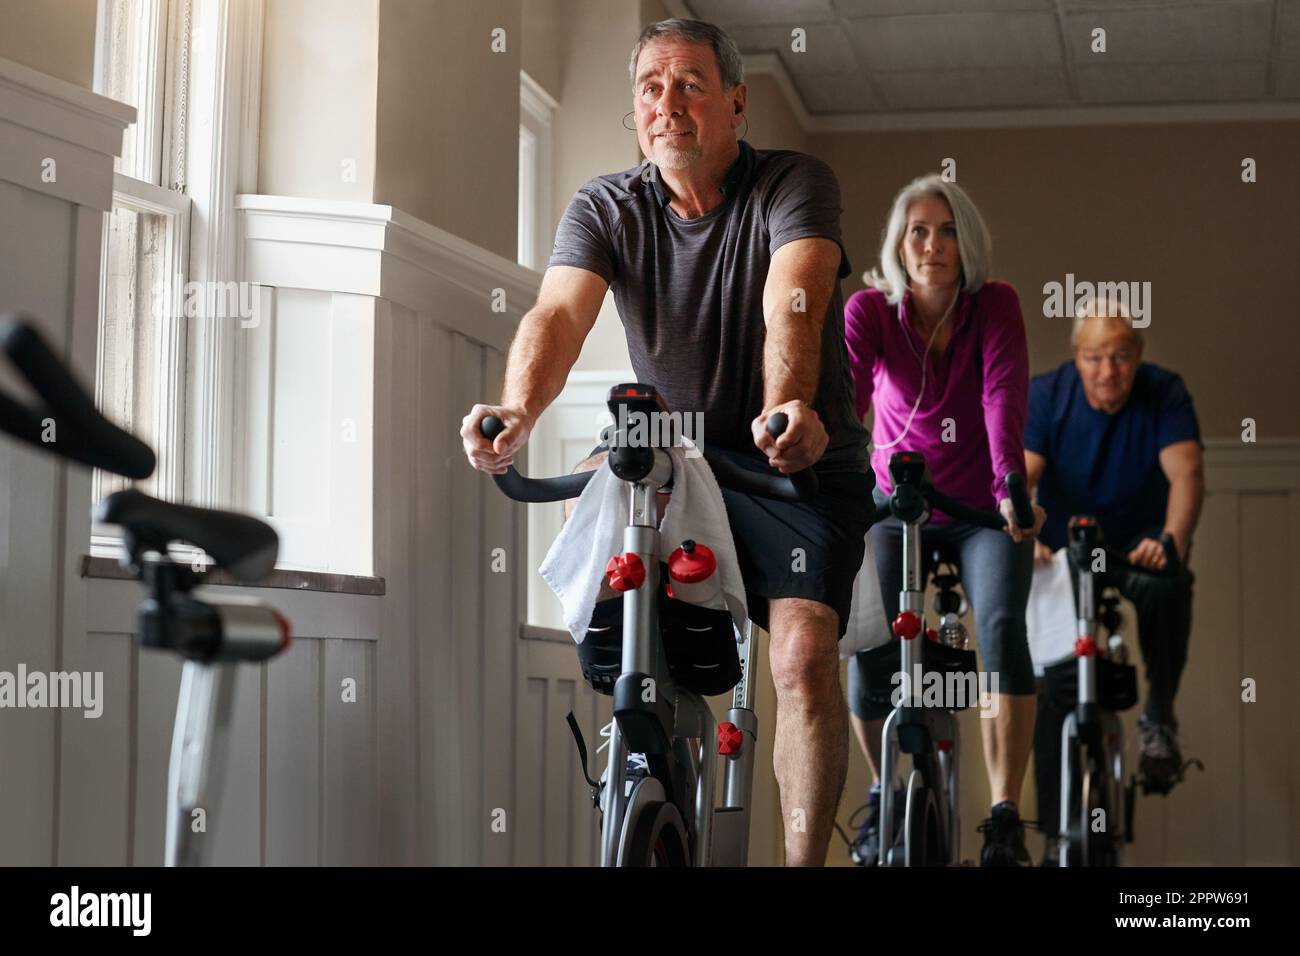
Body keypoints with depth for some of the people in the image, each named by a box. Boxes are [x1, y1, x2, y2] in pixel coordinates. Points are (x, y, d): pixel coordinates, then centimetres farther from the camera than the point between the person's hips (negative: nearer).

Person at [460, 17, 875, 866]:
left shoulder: (795, 184, -11)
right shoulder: (607, 207, -3)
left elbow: (792, 304, -30)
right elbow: (560, 312, -21)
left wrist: (788, 407, -50)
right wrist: (519, 411, -42)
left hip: (800, 465, -4)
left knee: (805, 653, -19)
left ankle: (806, 859, -5)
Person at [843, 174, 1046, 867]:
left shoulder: (996, 306, -12)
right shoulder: (869, 310, -10)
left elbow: (1003, 398, -26)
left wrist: (1011, 487, -43)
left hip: (983, 514, 0)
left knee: (1001, 628, -25)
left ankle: (1005, 818, -19)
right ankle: (884, 793, 8)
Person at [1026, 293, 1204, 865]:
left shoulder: (1165, 394, -13)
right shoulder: (1045, 395, -12)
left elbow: (1186, 473, -27)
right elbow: (1019, 477, -24)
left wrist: (1171, 539, -47)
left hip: (1141, 545, -1)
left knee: (1168, 590, -36)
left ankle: (1159, 717, -13)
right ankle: (1058, 834, 1)